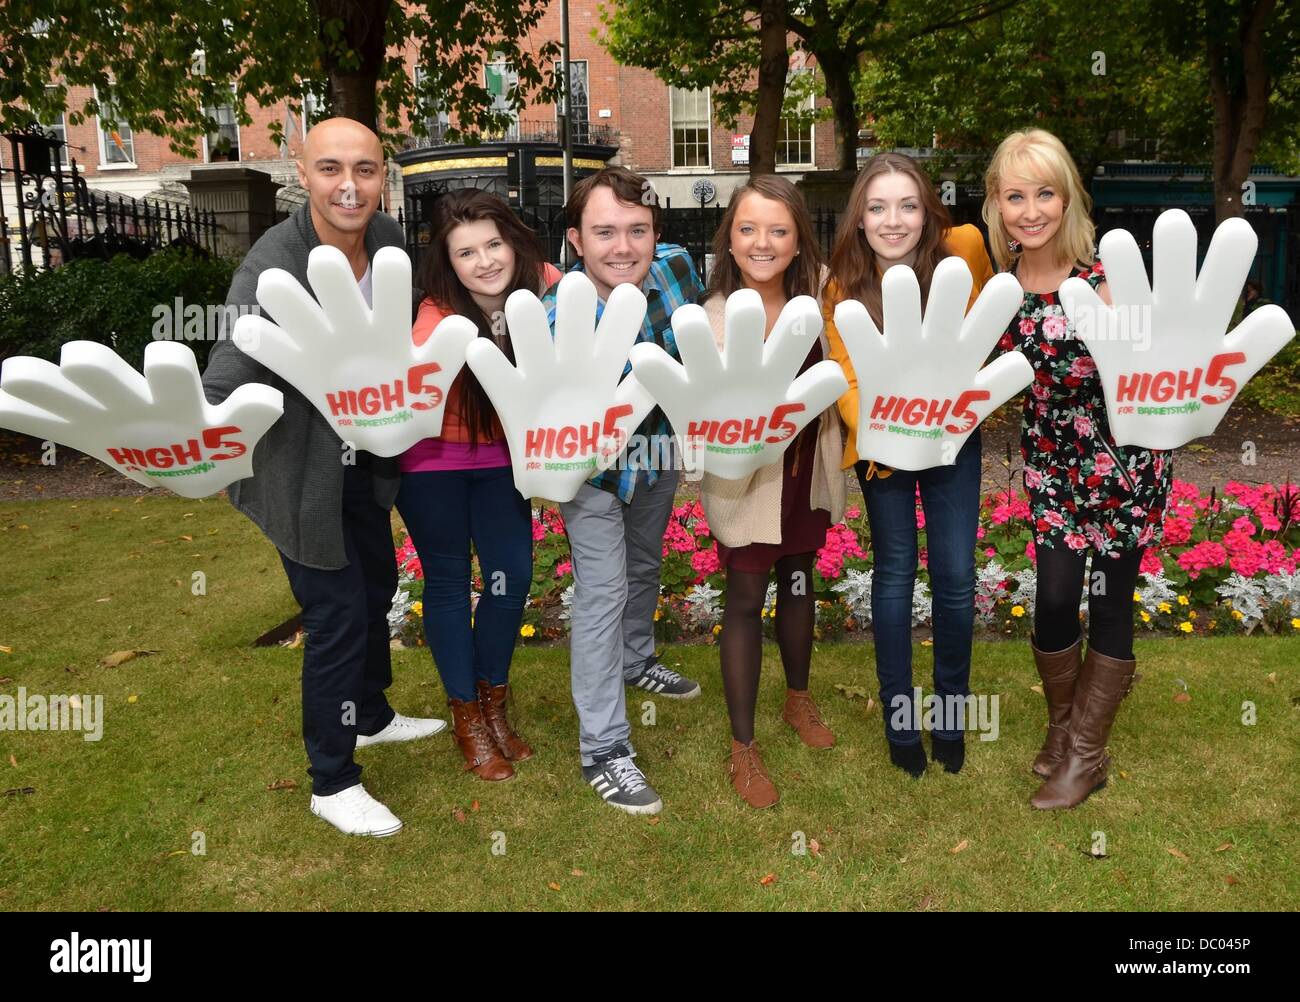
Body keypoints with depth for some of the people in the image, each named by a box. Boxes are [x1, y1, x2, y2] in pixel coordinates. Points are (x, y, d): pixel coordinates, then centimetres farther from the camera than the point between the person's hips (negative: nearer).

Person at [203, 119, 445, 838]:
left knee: (377, 586, 22)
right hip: (300, 472, -7)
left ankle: (372, 716, 48)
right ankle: (332, 784, 20)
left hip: (363, 460, 7)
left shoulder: (389, 240, -7)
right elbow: (229, 378, -34)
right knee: (337, 615, -2)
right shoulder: (273, 266, -27)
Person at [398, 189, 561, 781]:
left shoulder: (543, 285, -16)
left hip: (500, 452, 4)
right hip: (433, 457, -3)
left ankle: (494, 704, 25)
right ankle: (466, 717, 23)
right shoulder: (439, 315, -26)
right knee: (449, 581, 5)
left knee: (513, 576, 3)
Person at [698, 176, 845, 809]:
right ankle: (742, 746, 22)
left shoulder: (815, 294, -7)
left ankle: (798, 698, 46)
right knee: (746, 599, 5)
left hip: (808, 468, 5)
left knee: (799, 583, 21)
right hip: (747, 479, -4)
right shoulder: (712, 320, -19)